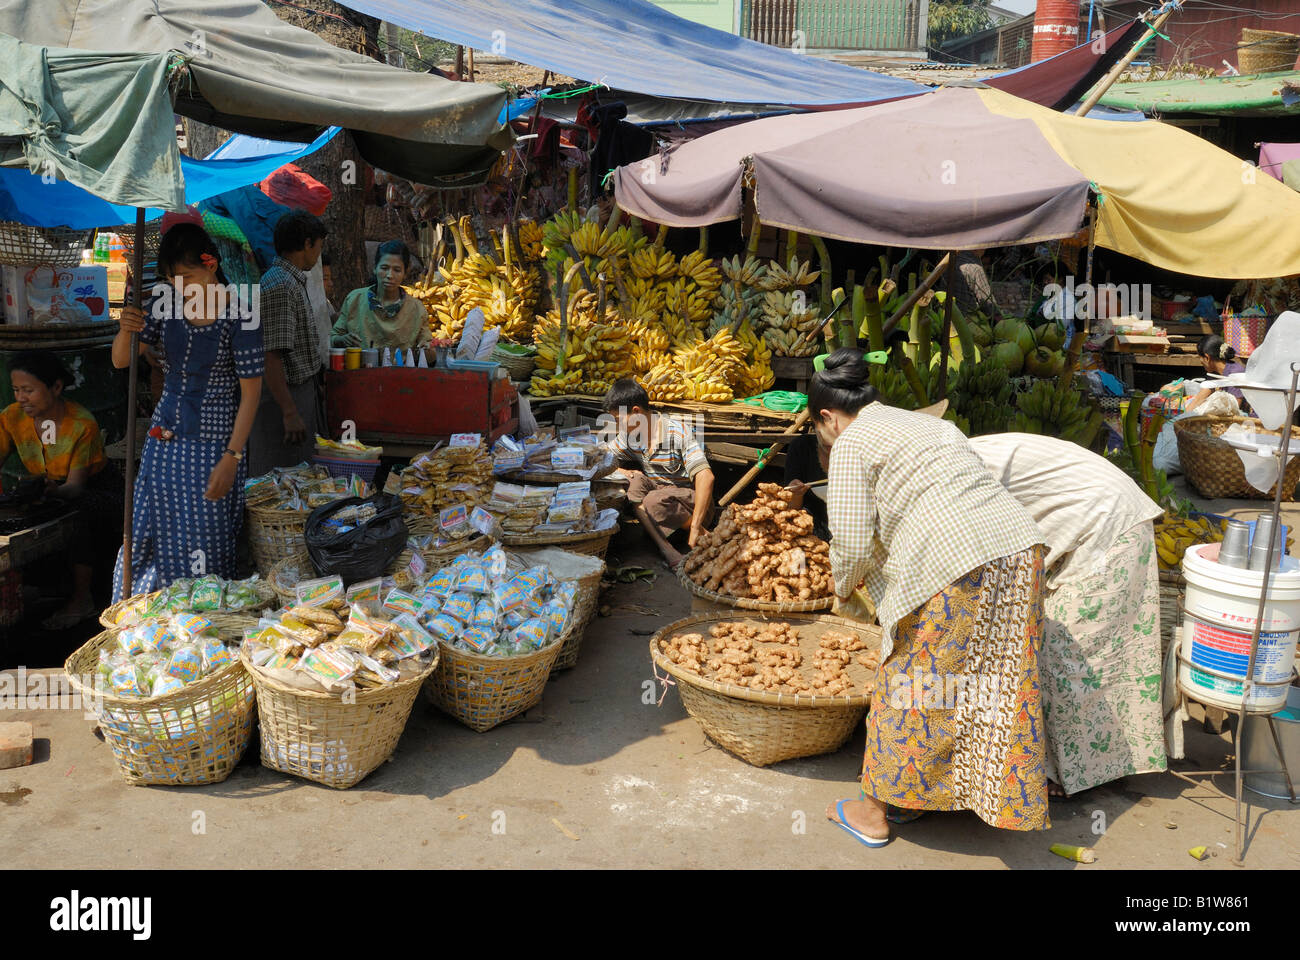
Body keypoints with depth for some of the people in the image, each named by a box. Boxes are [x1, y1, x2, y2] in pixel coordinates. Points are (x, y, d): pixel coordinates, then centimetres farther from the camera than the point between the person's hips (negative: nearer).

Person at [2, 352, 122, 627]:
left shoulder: (82, 424, -21)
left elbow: (76, 484, -24)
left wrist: (54, 491, -48)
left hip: (98, 493, -5)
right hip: (50, 493, 5)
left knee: (76, 515, -36)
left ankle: (81, 599, -26)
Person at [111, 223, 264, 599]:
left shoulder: (239, 319, -13)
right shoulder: (167, 308, 4)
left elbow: (251, 392, -13)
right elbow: (120, 361, 10)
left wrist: (232, 458, -17)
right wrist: (126, 330, -14)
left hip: (212, 444, -6)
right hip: (164, 439, 6)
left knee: (204, 541, 0)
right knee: (149, 535, 12)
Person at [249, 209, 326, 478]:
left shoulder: (293, 281, 13)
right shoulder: (279, 286, -20)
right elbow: (271, 356, -25)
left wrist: (313, 384, 26)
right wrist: (290, 413, -26)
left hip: (302, 392, 10)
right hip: (283, 395, -10)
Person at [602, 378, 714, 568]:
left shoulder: (677, 432, -22)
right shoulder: (628, 436, -2)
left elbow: (705, 477, -30)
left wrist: (695, 529, -34)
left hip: (692, 499, -6)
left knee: (654, 501, -33)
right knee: (634, 481, -21)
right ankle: (666, 549, -27)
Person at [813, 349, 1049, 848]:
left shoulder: (851, 444, 1)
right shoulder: (928, 422, 26)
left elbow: (853, 544, -6)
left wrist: (843, 589, 16)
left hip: (954, 566, -8)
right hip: (1020, 548, 8)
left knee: (910, 685, 7)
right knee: (994, 684, 17)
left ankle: (874, 812, 22)